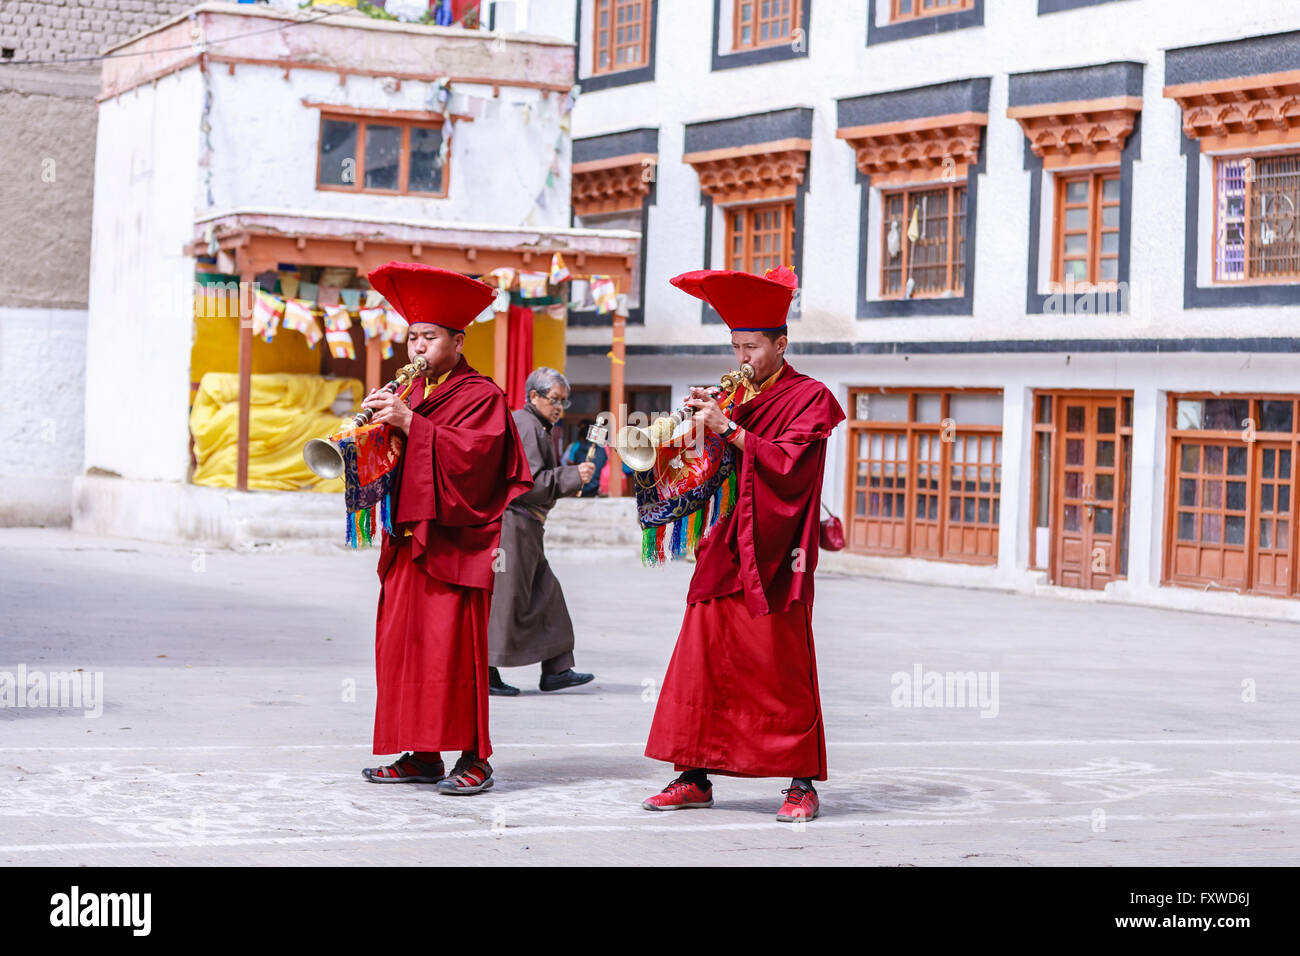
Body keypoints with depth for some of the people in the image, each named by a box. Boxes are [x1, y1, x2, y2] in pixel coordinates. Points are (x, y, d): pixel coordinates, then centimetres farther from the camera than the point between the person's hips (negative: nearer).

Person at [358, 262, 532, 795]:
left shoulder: (481, 396, -3)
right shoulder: (412, 394, 20)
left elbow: (471, 456, -19)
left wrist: (410, 423, -22)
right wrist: (376, 425, -3)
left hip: (454, 545, -7)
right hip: (407, 541, 7)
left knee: (453, 649, -10)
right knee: (402, 646, 5)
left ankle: (473, 758, -4)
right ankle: (421, 756, 13)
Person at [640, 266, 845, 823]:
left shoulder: (808, 398, -1)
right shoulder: (736, 396, 16)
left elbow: (789, 464, -15)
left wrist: (729, 429, -17)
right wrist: (703, 421, -1)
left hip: (773, 556, -5)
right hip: (725, 550, 5)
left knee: (783, 670, -3)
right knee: (703, 659, 1)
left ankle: (802, 783, 4)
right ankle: (695, 776, 7)